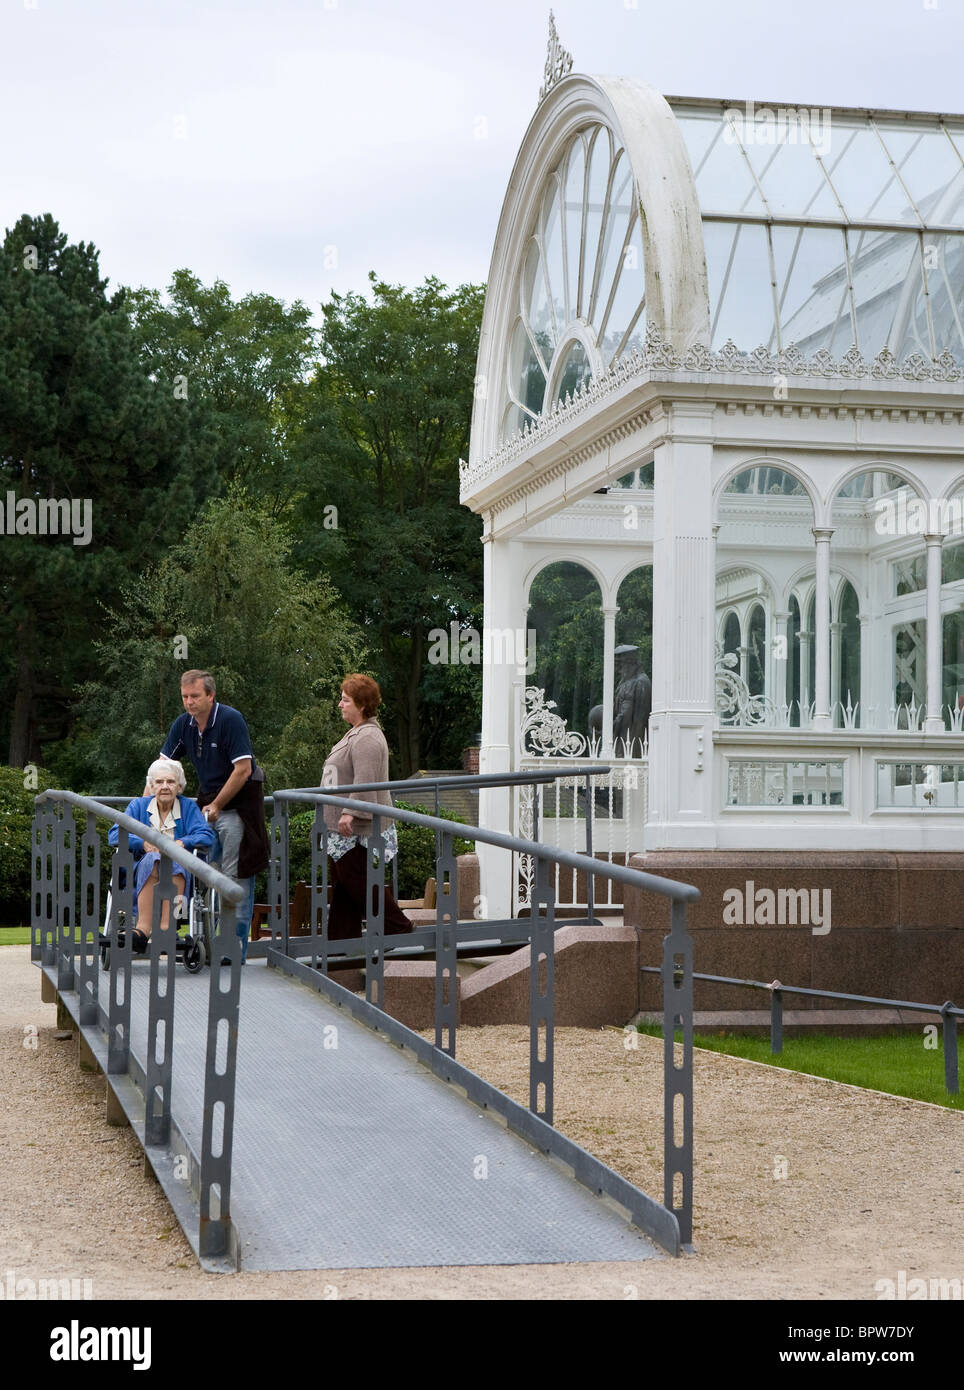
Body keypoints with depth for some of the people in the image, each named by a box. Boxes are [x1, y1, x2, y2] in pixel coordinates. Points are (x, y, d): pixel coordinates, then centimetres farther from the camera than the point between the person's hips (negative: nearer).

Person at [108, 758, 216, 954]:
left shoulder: (188, 807, 12)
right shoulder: (139, 805, 14)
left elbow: (207, 836, -2)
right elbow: (114, 834, 1)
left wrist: (181, 842, -22)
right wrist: (143, 843, -17)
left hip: (180, 874, 0)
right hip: (144, 872, 0)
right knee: (152, 859, -35)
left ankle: (165, 927, -47)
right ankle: (143, 929, -49)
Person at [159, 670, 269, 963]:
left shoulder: (231, 720, -16)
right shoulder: (183, 724, 3)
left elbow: (243, 769, -18)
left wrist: (217, 806, -15)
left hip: (238, 803, -7)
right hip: (208, 800, 7)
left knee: (236, 877, -7)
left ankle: (236, 949, -4)